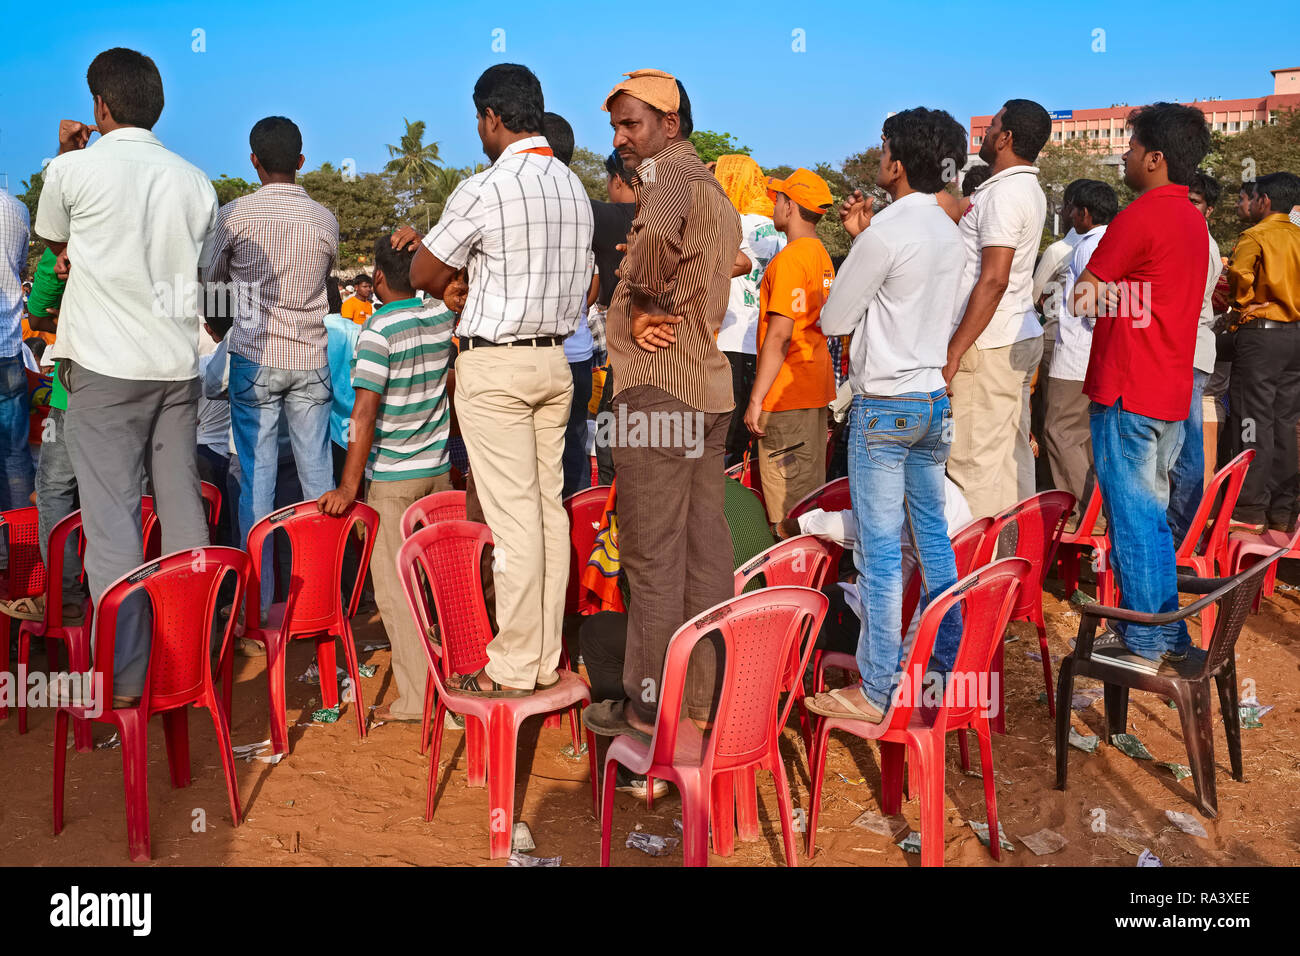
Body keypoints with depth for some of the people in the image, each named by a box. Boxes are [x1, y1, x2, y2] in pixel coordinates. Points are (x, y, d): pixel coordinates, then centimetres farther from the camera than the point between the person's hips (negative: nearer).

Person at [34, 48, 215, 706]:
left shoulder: (74, 169, -6)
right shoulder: (195, 182, 6)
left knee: (111, 521, -2)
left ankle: (123, 679, -1)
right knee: (183, 511, 12)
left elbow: (52, 241, 14)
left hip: (106, 367, -4)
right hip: (178, 362, 5)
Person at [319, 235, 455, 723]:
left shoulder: (378, 330, -15)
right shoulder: (443, 317, 1)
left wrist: (349, 486, -17)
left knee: (392, 584, 0)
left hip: (393, 475, -6)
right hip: (440, 466, 6)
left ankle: (415, 696, 0)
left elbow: (364, 414, -20)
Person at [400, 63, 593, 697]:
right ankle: (547, 659, 17)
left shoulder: (484, 190, -13)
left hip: (494, 364, -7)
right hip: (554, 360, 8)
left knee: (512, 516, -4)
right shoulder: (574, 187, 11)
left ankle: (513, 668, 4)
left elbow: (423, 276, -5)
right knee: (549, 507, 9)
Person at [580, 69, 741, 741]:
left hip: (657, 389, -10)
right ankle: (705, 690, 21)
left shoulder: (665, 169, -9)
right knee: (704, 547, 12)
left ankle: (650, 704, 7)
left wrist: (639, 301, -15)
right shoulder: (717, 192, 21)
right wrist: (650, 313, -5)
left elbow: (657, 235, -32)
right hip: (708, 385, 10)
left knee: (652, 554, -2)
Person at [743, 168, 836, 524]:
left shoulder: (790, 258, -16)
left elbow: (779, 335, -20)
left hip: (786, 394, -10)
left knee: (786, 508, -4)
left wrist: (756, 398, -19)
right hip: (816, 388, 10)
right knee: (810, 491, 16)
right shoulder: (821, 255, 15)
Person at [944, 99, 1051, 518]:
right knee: (1013, 453, 12)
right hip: (1020, 338, 10)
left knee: (975, 461, -7)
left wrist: (954, 351, -20)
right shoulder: (1028, 189, 17)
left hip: (990, 345, -10)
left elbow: (993, 281, -21)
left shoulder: (1004, 194, -15)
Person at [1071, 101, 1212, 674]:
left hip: (1126, 392, -9)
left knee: (1132, 515, -2)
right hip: (1171, 390, 9)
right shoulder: (1193, 219, 15)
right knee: (1150, 512, 16)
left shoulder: (1140, 216, -14)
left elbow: (1082, 298, -9)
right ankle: (1166, 632, 24)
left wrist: (1097, 297, 10)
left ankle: (1141, 644, 5)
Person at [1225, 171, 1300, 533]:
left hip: (1261, 334, -7)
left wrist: (1243, 305, -3)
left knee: (1254, 423, -4)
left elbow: (1240, 275, -20)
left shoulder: (1256, 236, -9)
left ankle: (1250, 511, -3)